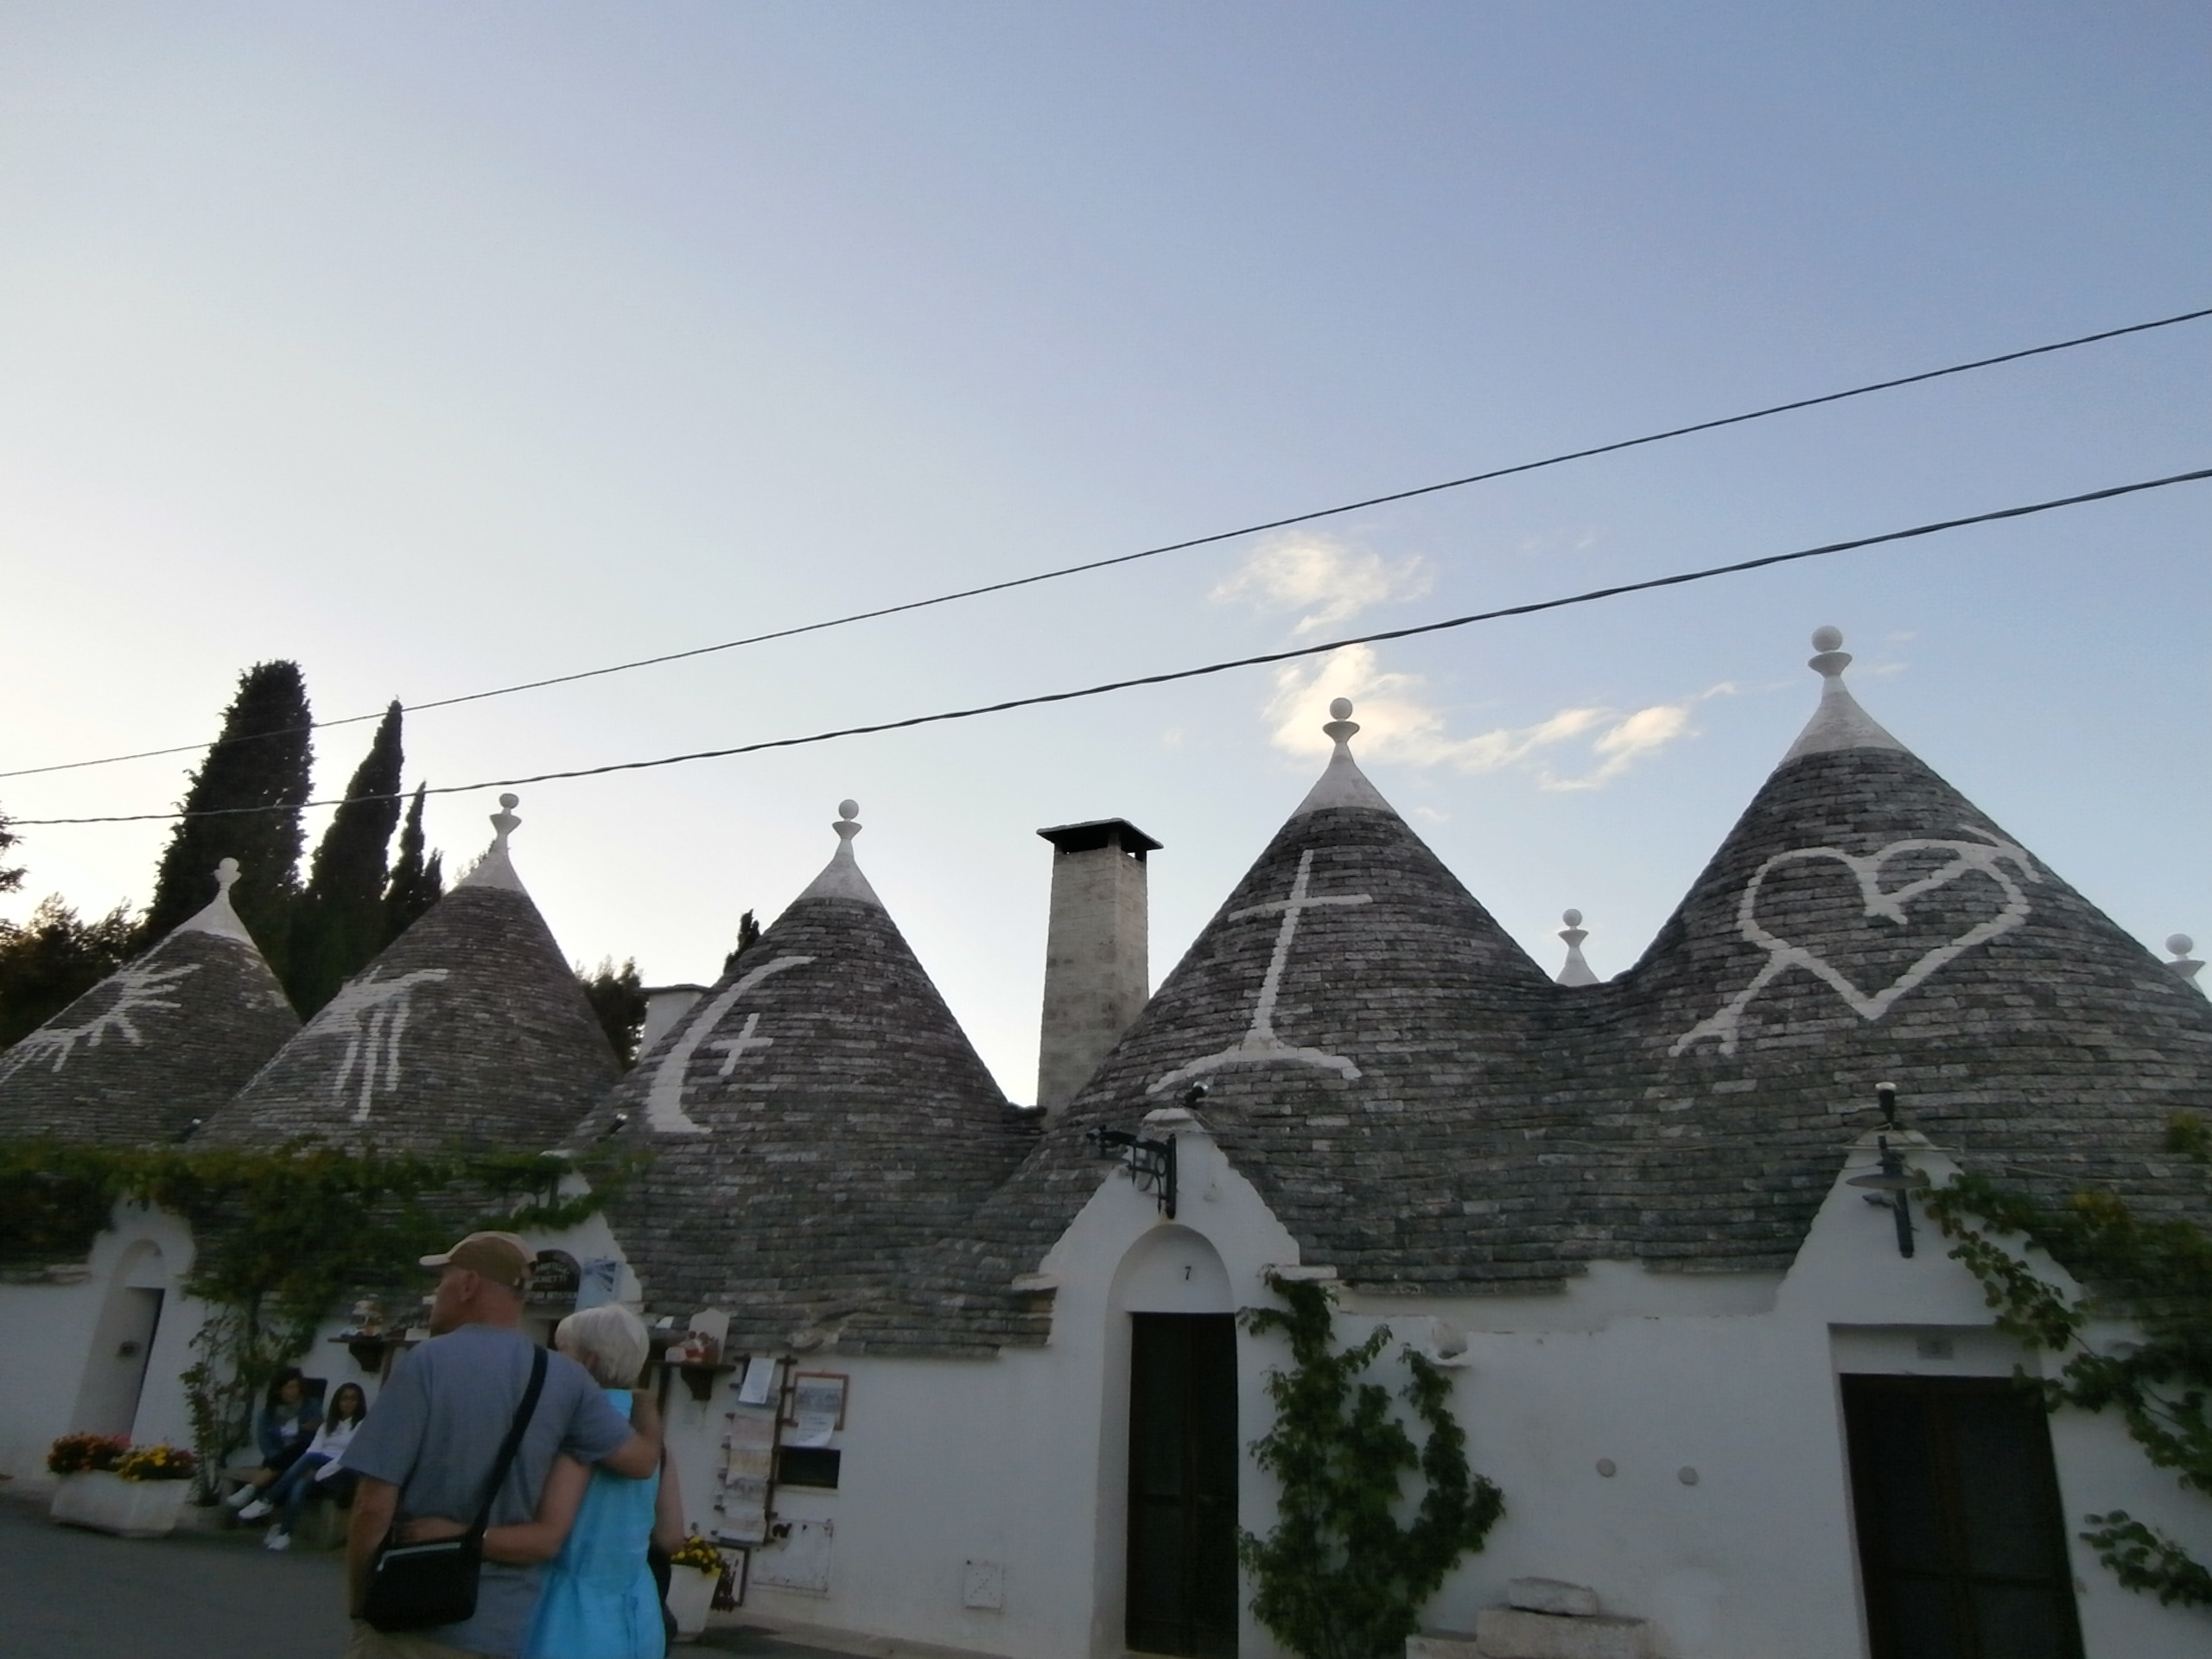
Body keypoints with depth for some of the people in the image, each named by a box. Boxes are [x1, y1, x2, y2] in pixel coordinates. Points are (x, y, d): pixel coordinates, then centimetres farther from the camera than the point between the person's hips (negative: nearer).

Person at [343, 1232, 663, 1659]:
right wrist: (645, 1400, 19)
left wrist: (362, 1605, 2)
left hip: (412, 1621, -4)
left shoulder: (428, 1362, -11)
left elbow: (374, 1506, -13)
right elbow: (641, 1459, -2)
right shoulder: (565, 1379, 0)